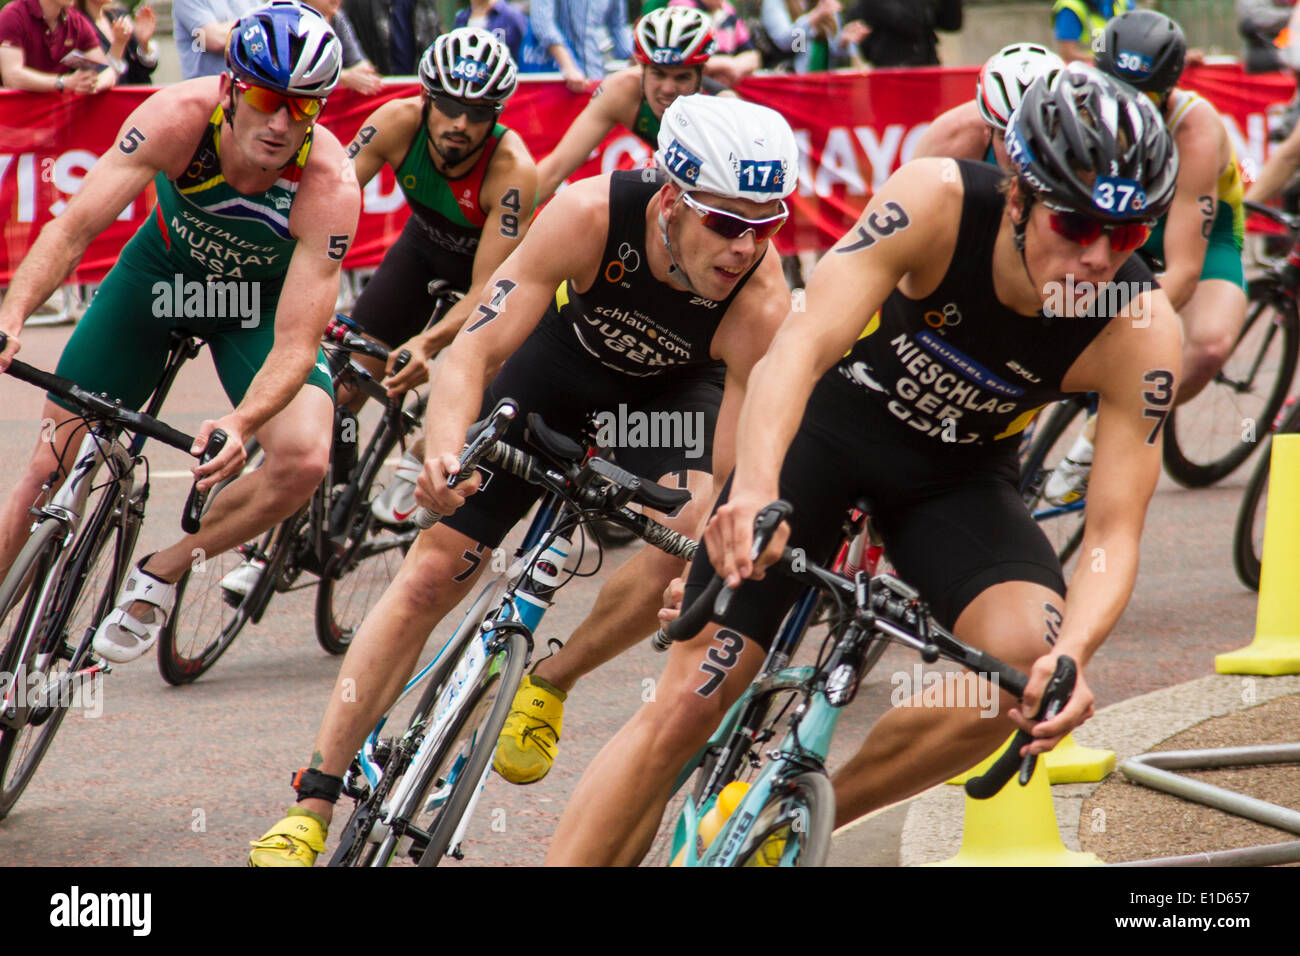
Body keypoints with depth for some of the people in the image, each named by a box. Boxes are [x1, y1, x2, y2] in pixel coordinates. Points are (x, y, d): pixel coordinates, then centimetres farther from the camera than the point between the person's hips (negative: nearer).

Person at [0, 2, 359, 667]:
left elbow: (295, 344, -36)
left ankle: (159, 574, -1)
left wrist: (239, 425, -54)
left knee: (304, 461, -24)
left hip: (263, 299, -1)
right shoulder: (178, 116, -33)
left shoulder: (330, 184, -34)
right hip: (163, 269, 1)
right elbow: (76, 225, -34)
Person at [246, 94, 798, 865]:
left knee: (693, 536, -31)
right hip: (562, 362, 0)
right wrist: (446, 451, -56)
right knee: (430, 576, -6)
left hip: (673, 388, 0)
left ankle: (548, 682, -2)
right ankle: (312, 807, 5)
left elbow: (736, 476, -33)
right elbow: (474, 350, -36)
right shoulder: (591, 216, -38)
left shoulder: (762, 304, -36)